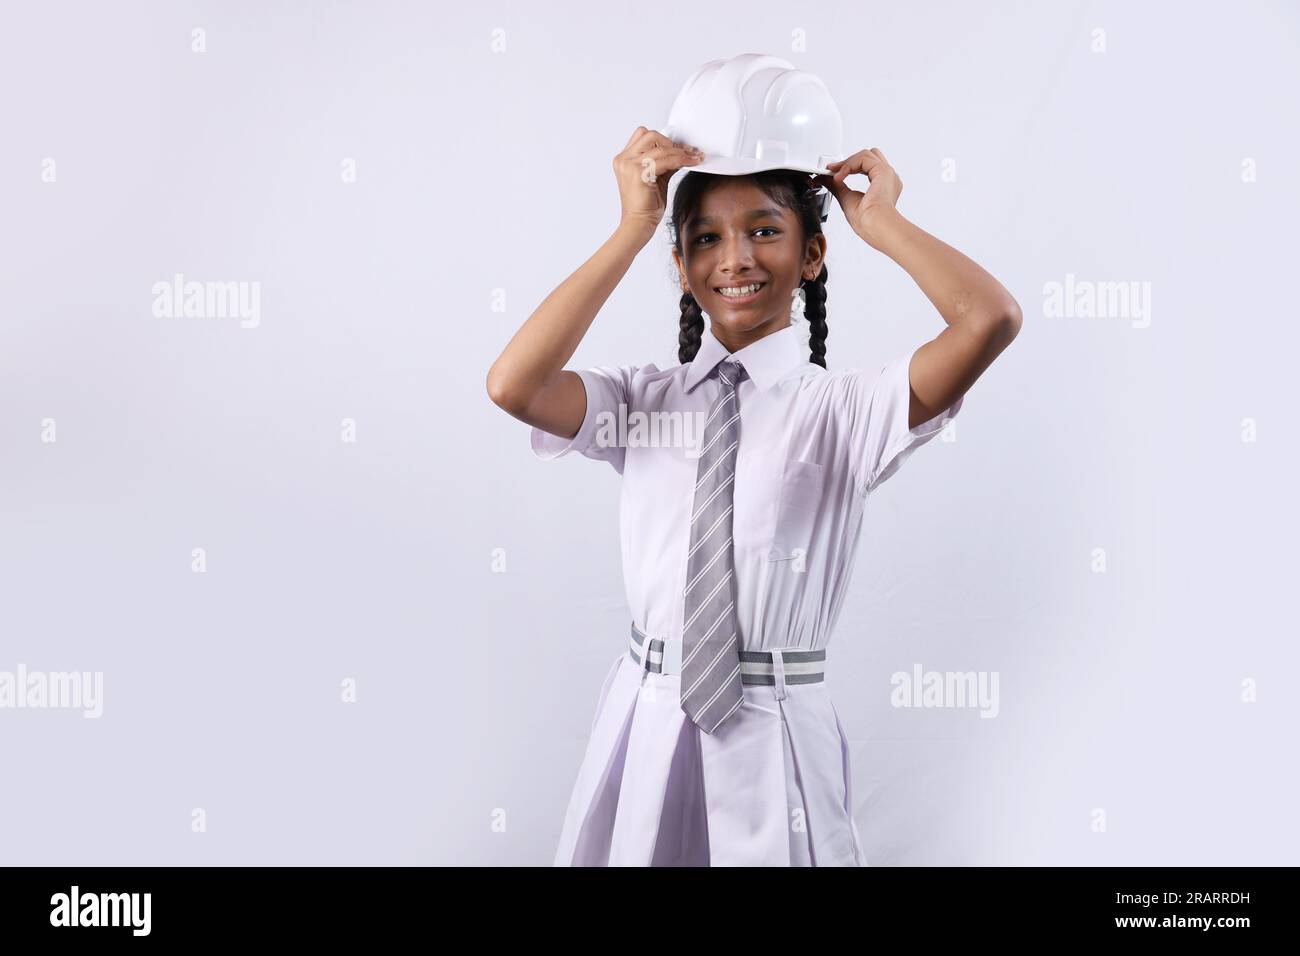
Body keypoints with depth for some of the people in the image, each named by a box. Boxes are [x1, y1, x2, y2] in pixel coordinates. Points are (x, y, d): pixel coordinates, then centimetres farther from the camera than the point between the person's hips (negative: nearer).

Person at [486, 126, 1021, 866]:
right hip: (647, 729, 3)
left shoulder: (844, 410, -5)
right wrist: (634, 228, -10)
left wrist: (878, 219, -6)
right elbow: (512, 386, -15)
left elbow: (992, 319, -21)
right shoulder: (642, 401, 3)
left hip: (777, 745, -2)